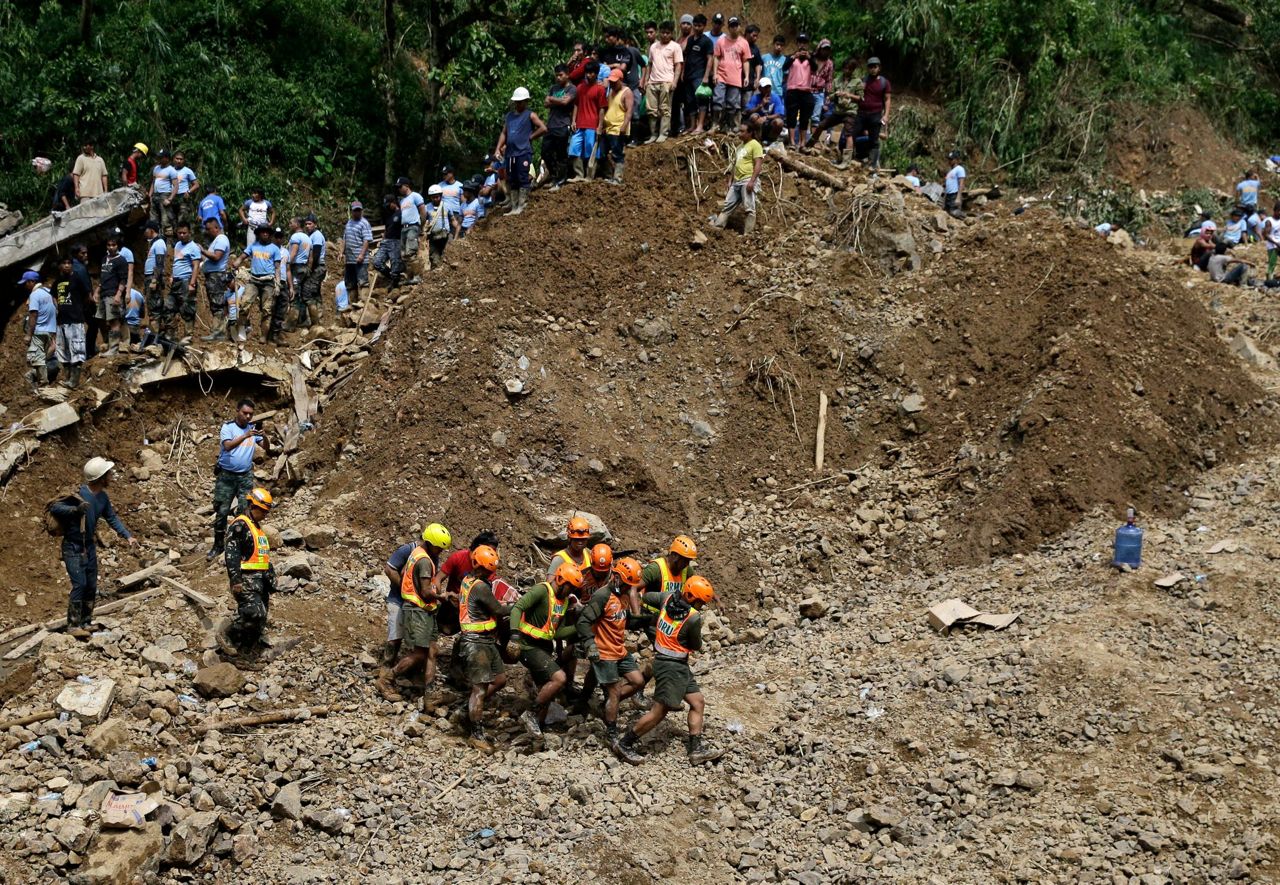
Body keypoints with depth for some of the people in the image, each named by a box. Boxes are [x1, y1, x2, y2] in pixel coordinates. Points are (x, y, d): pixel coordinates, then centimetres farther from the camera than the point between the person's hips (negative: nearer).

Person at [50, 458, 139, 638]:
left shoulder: (103, 497, 1)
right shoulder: (78, 493, -21)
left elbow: (112, 518, 10)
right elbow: (54, 507, -23)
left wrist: (128, 536, -1)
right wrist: (75, 509, -37)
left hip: (90, 547, 8)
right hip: (73, 547, -8)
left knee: (91, 587, 10)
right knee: (80, 584, -15)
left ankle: (86, 624, 21)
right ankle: (73, 625, -10)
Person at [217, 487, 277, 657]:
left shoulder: (258, 527, 23)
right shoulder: (240, 525, -8)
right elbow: (231, 553, -17)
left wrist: (270, 580, 27)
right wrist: (235, 579, -24)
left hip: (260, 578, 9)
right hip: (246, 578, -9)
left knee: (259, 622, 6)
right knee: (254, 612, -23)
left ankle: (246, 651, 12)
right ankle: (226, 635, -6)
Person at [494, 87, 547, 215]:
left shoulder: (530, 115, 0)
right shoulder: (509, 115, 18)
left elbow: (543, 129, -10)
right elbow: (504, 133, 19)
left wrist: (530, 137, -6)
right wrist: (498, 149, 8)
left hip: (523, 153, -7)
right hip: (510, 153, 7)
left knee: (523, 180, -7)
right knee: (512, 182, 8)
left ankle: (521, 207, -5)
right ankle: (514, 208, 13)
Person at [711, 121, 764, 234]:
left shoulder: (755, 145, -5)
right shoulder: (740, 146, 20)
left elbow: (757, 164, -13)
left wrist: (752, 181, -21)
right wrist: (730, 180, 19)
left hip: (748, 180, -9)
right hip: (736, 181, 9)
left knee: (749, 208, -8)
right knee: (728, 205, 7)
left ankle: (748, 233, -7)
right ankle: (717, 227, 7)